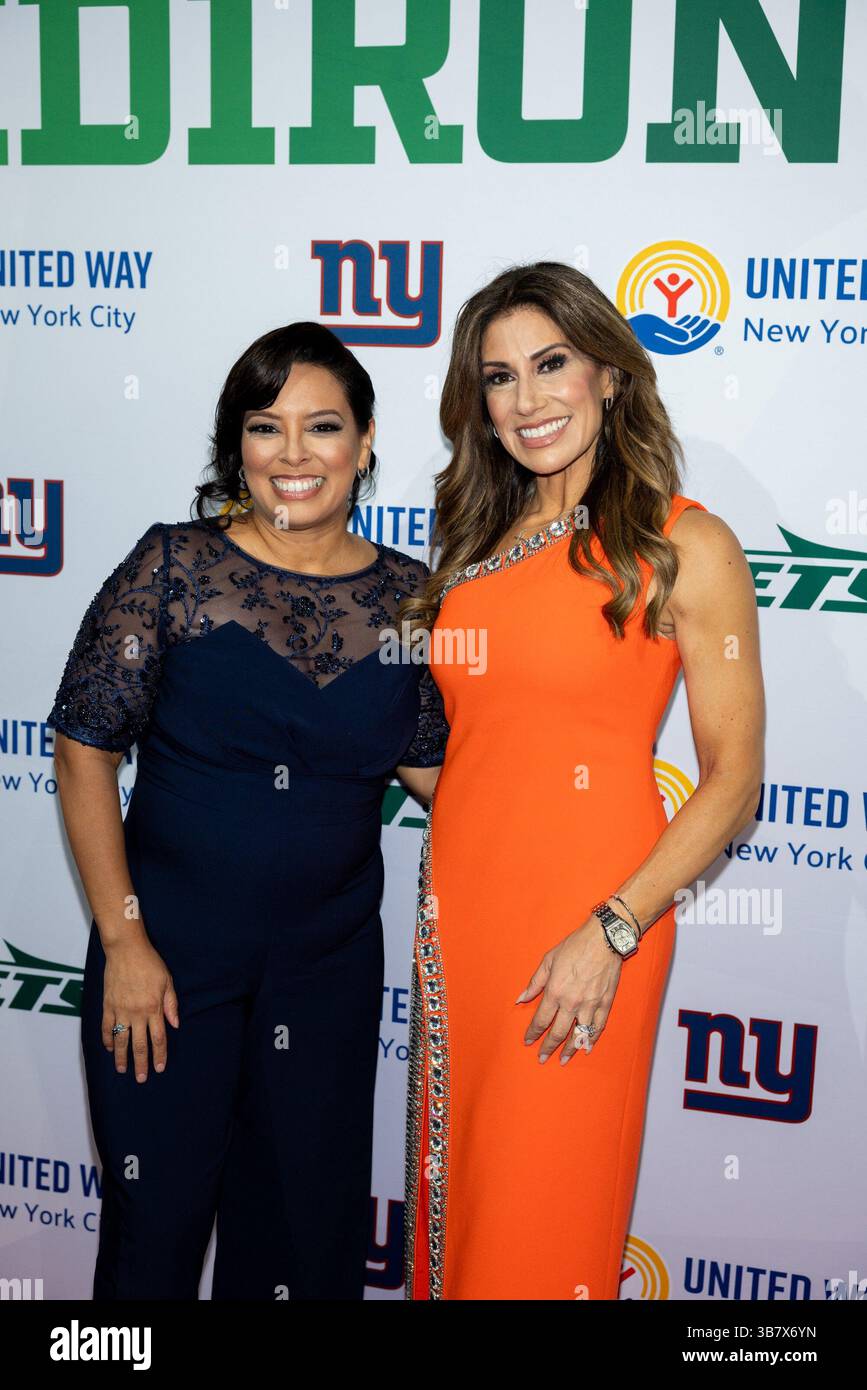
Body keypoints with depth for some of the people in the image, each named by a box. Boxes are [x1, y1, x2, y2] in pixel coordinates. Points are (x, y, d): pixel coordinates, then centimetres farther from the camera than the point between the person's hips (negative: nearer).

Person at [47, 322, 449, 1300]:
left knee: (306, 1214, 16)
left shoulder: (408, 594, -2)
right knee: (157, 1211, 12)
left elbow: (431, 764, 5)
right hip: (169, 947, -2)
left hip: (328, 959, 2)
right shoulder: (174, 567, -10)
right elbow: (85, 749, -9)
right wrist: (124, 940, -11)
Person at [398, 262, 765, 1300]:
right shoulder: (479, 541, 11)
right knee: (453, 1194, 17)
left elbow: (733, 780, -9)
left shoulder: (685, 545, -7)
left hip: (587, 918, -5)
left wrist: (609, 934, -16)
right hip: (458, 904, 6)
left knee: (541, 1216, 6)